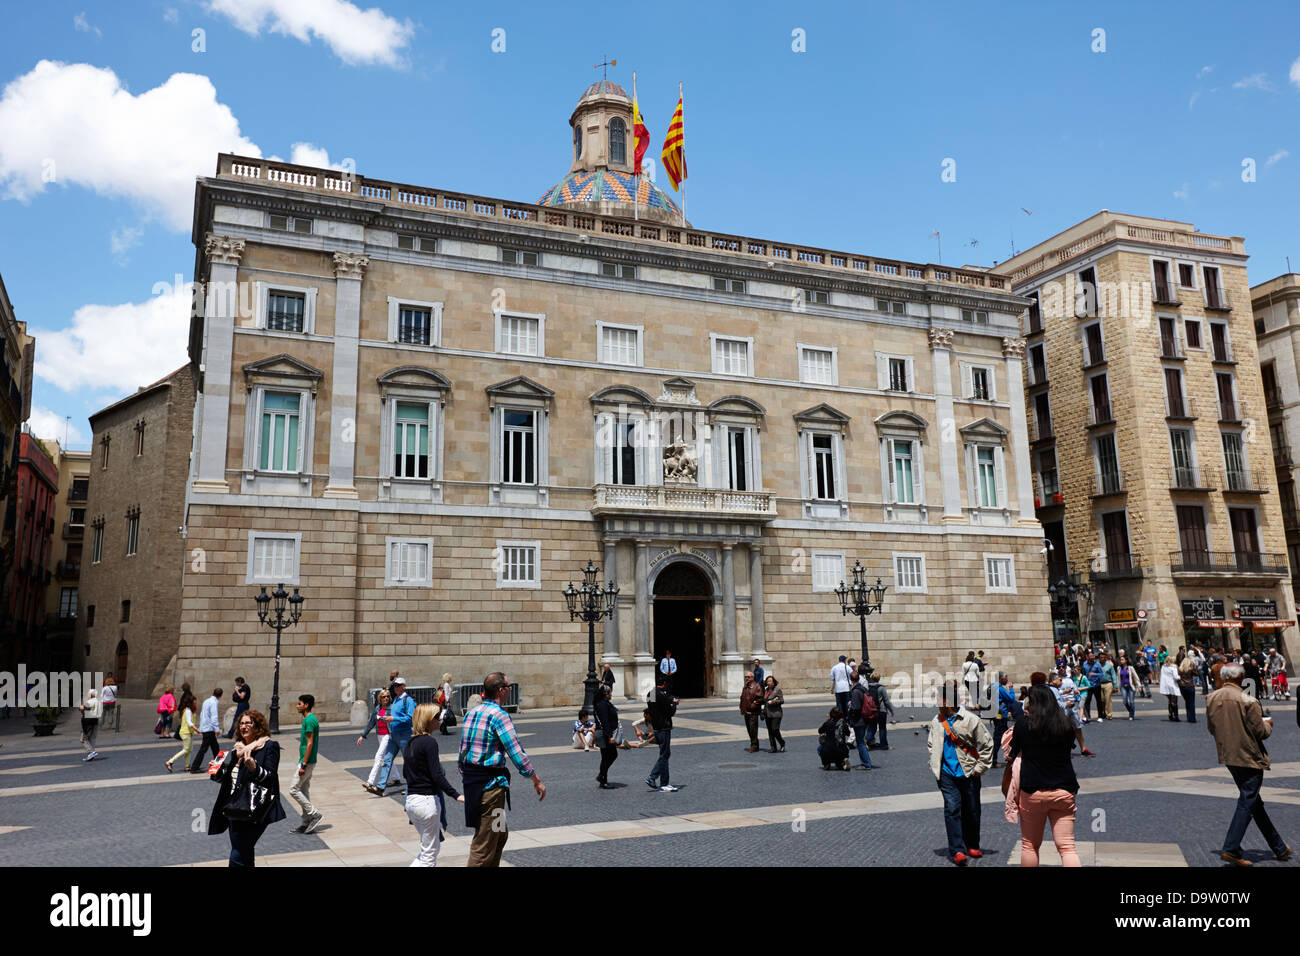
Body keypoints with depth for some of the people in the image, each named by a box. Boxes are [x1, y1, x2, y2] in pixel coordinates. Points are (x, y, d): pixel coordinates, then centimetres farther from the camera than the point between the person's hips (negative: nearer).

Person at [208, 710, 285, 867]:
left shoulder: (269, 747, -4)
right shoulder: (238, 747, 16)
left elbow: (270, 777, -12)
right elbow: (224, 777, 21)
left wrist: (253, 767, -29)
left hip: (253, 811, -7)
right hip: (234, 810, 8)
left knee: (237, 857, -11)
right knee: (246, 856, 15)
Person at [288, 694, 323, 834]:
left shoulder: (309, 720, -18)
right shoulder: (310, 719, 14)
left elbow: (309, 744, -21)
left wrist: (303, 764, -21)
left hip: (307, 762, -10)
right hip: (308, 762, 10)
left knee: (294, 790, -5)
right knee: (304, 790, 12)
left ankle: (315, 814, -3)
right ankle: (306, 823, 17)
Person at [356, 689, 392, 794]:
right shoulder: (377, 709, 9)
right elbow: (371, 723, 15)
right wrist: (363, 736, 13)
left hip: (388, 735, -7)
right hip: (380, 735, 7)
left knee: (379, 757, -14)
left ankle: (370, 782, -17)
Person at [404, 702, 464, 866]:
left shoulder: (410, 743, 10)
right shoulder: (429, 742, -15)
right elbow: (437, 775, -20)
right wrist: (456, 795, -20)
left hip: (411, 799, 8)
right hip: (427, 800, -8)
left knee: (427, 849, 21)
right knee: (429, 855, 3)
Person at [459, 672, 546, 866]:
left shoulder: (471, 713, 10)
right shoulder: (499, 715, -15)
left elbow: (462, 753, 14)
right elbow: (516, 752, -16)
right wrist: (537, 781, -8)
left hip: (470, 780, 9)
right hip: (490, 783, -9)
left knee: (500, 835, 21)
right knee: (484, 843, -1)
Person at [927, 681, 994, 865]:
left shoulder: (970, 719, -9)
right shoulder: (937, 721, 3)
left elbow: (987, 744, -1)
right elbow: (931, 744, 18)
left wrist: (980, 767, -2)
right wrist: (935, 765, 9)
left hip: (968, 773, -2)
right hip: (947, 773, 2)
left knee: (971, 811, 11)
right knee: (952, 809, -9)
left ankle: (972, 846, 29)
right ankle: (957, 850, -8)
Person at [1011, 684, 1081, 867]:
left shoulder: (1023, 724, -6)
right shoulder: (1066, 725, 3)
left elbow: (1013, 754, 4)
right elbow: (1069, 747, 18)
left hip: (1032, 791, -2)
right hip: (1064, 791, 3)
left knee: (1030, 845, 13)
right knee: (1067, 847, 4)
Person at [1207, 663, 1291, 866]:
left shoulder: (1212, 699, 1)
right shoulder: (1248, 701, -19)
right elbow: (1260, 732, -13)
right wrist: (1268, 724, 8)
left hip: (1227, 756, 7)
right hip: (1249, 758, -7)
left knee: (1254, 802, 18)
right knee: (1247, 803, -1)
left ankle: (1279, 848, 30)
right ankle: (1231, 849, -5)